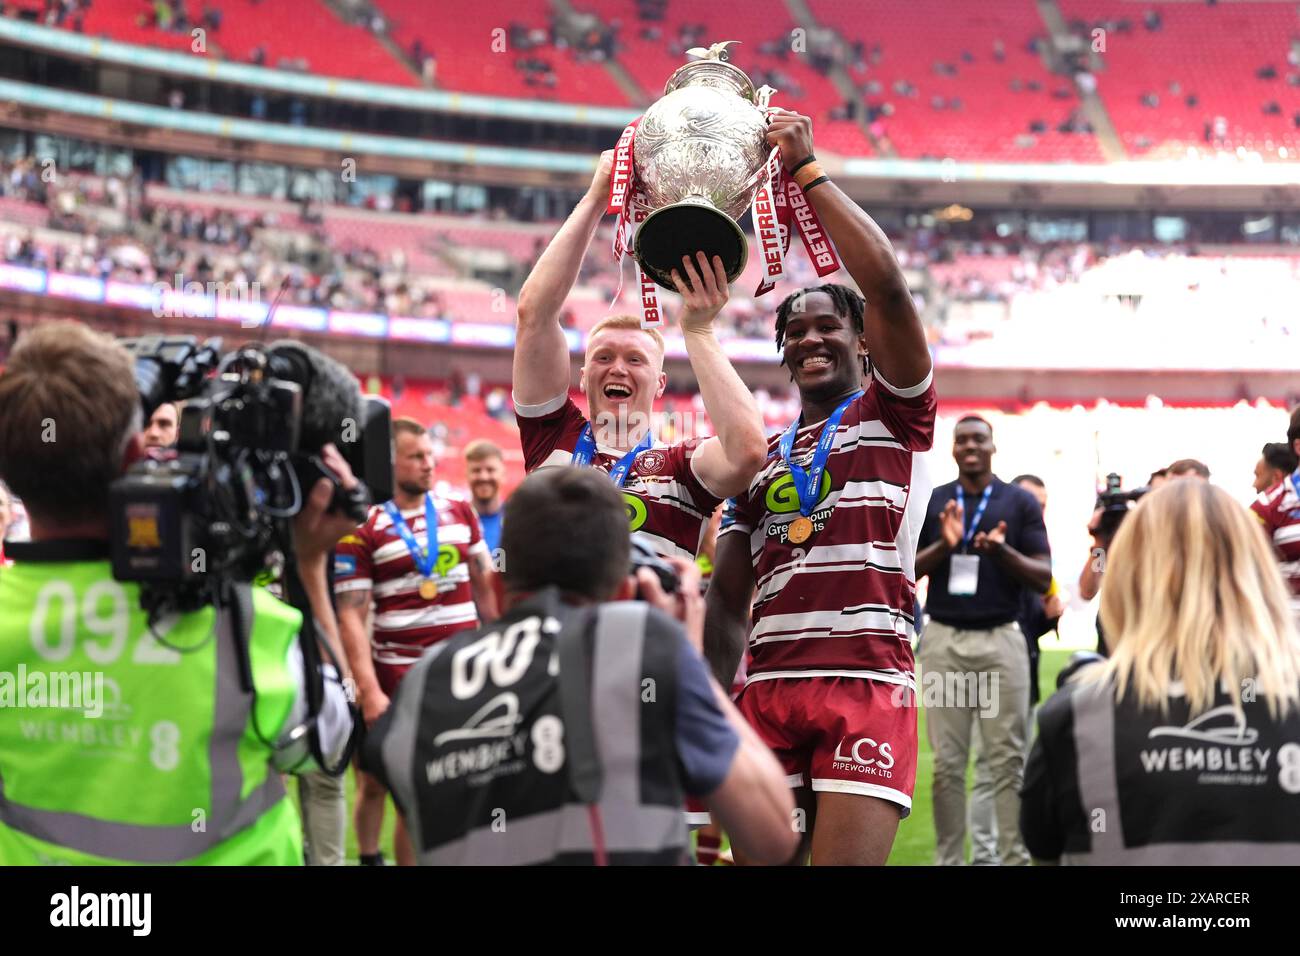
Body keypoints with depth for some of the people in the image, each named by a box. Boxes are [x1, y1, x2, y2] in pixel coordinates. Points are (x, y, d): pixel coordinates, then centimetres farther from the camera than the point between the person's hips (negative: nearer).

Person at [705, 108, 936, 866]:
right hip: (769, 689, 5)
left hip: (867, 687, -5)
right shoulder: (761, 458, 24)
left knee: (848, 859, -13)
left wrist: (808, 171, -4)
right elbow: (729, 593, 22)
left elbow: (886, 286, -8)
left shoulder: (893, 416, 8)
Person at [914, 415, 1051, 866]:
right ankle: (949, 858, 9)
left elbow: (1044, 579, 1)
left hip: (1001, 640, -1)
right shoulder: (929, 502, 8)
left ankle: (1015, 858, 2)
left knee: (1009, 760, -1)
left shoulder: (1021, 502, 4)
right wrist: (944, 546, -12)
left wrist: (1004, 552, -18)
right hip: (944, 641, 1)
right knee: (947, 762, 3)